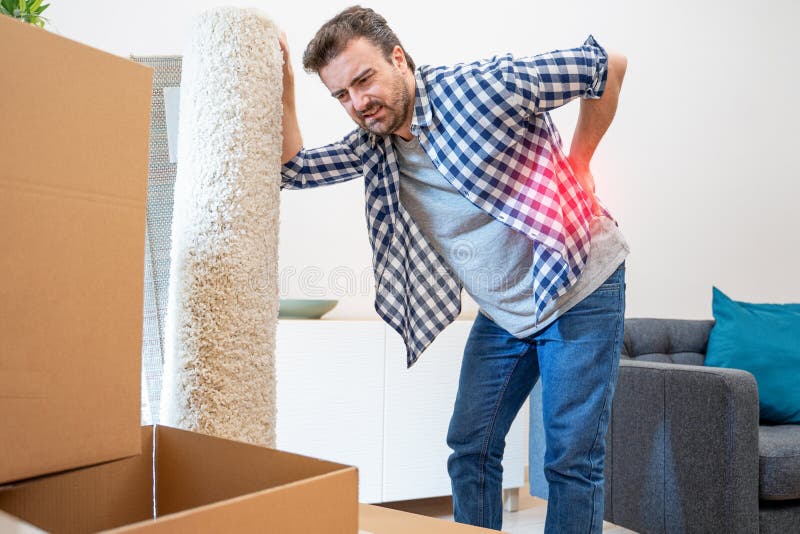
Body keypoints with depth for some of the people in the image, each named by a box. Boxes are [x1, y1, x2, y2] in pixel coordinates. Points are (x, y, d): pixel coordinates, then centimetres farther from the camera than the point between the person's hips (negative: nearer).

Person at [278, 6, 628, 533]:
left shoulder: (484, 85, -20)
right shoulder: (373, 144, 0)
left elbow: (607, 64, -11)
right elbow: (293, 168, -5)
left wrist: (576, 163, -7)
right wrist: (283, 83, -12)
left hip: (579, 290, -6)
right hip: (501, 312, 6)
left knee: (573, 460, 0)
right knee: (471, 449, 10)